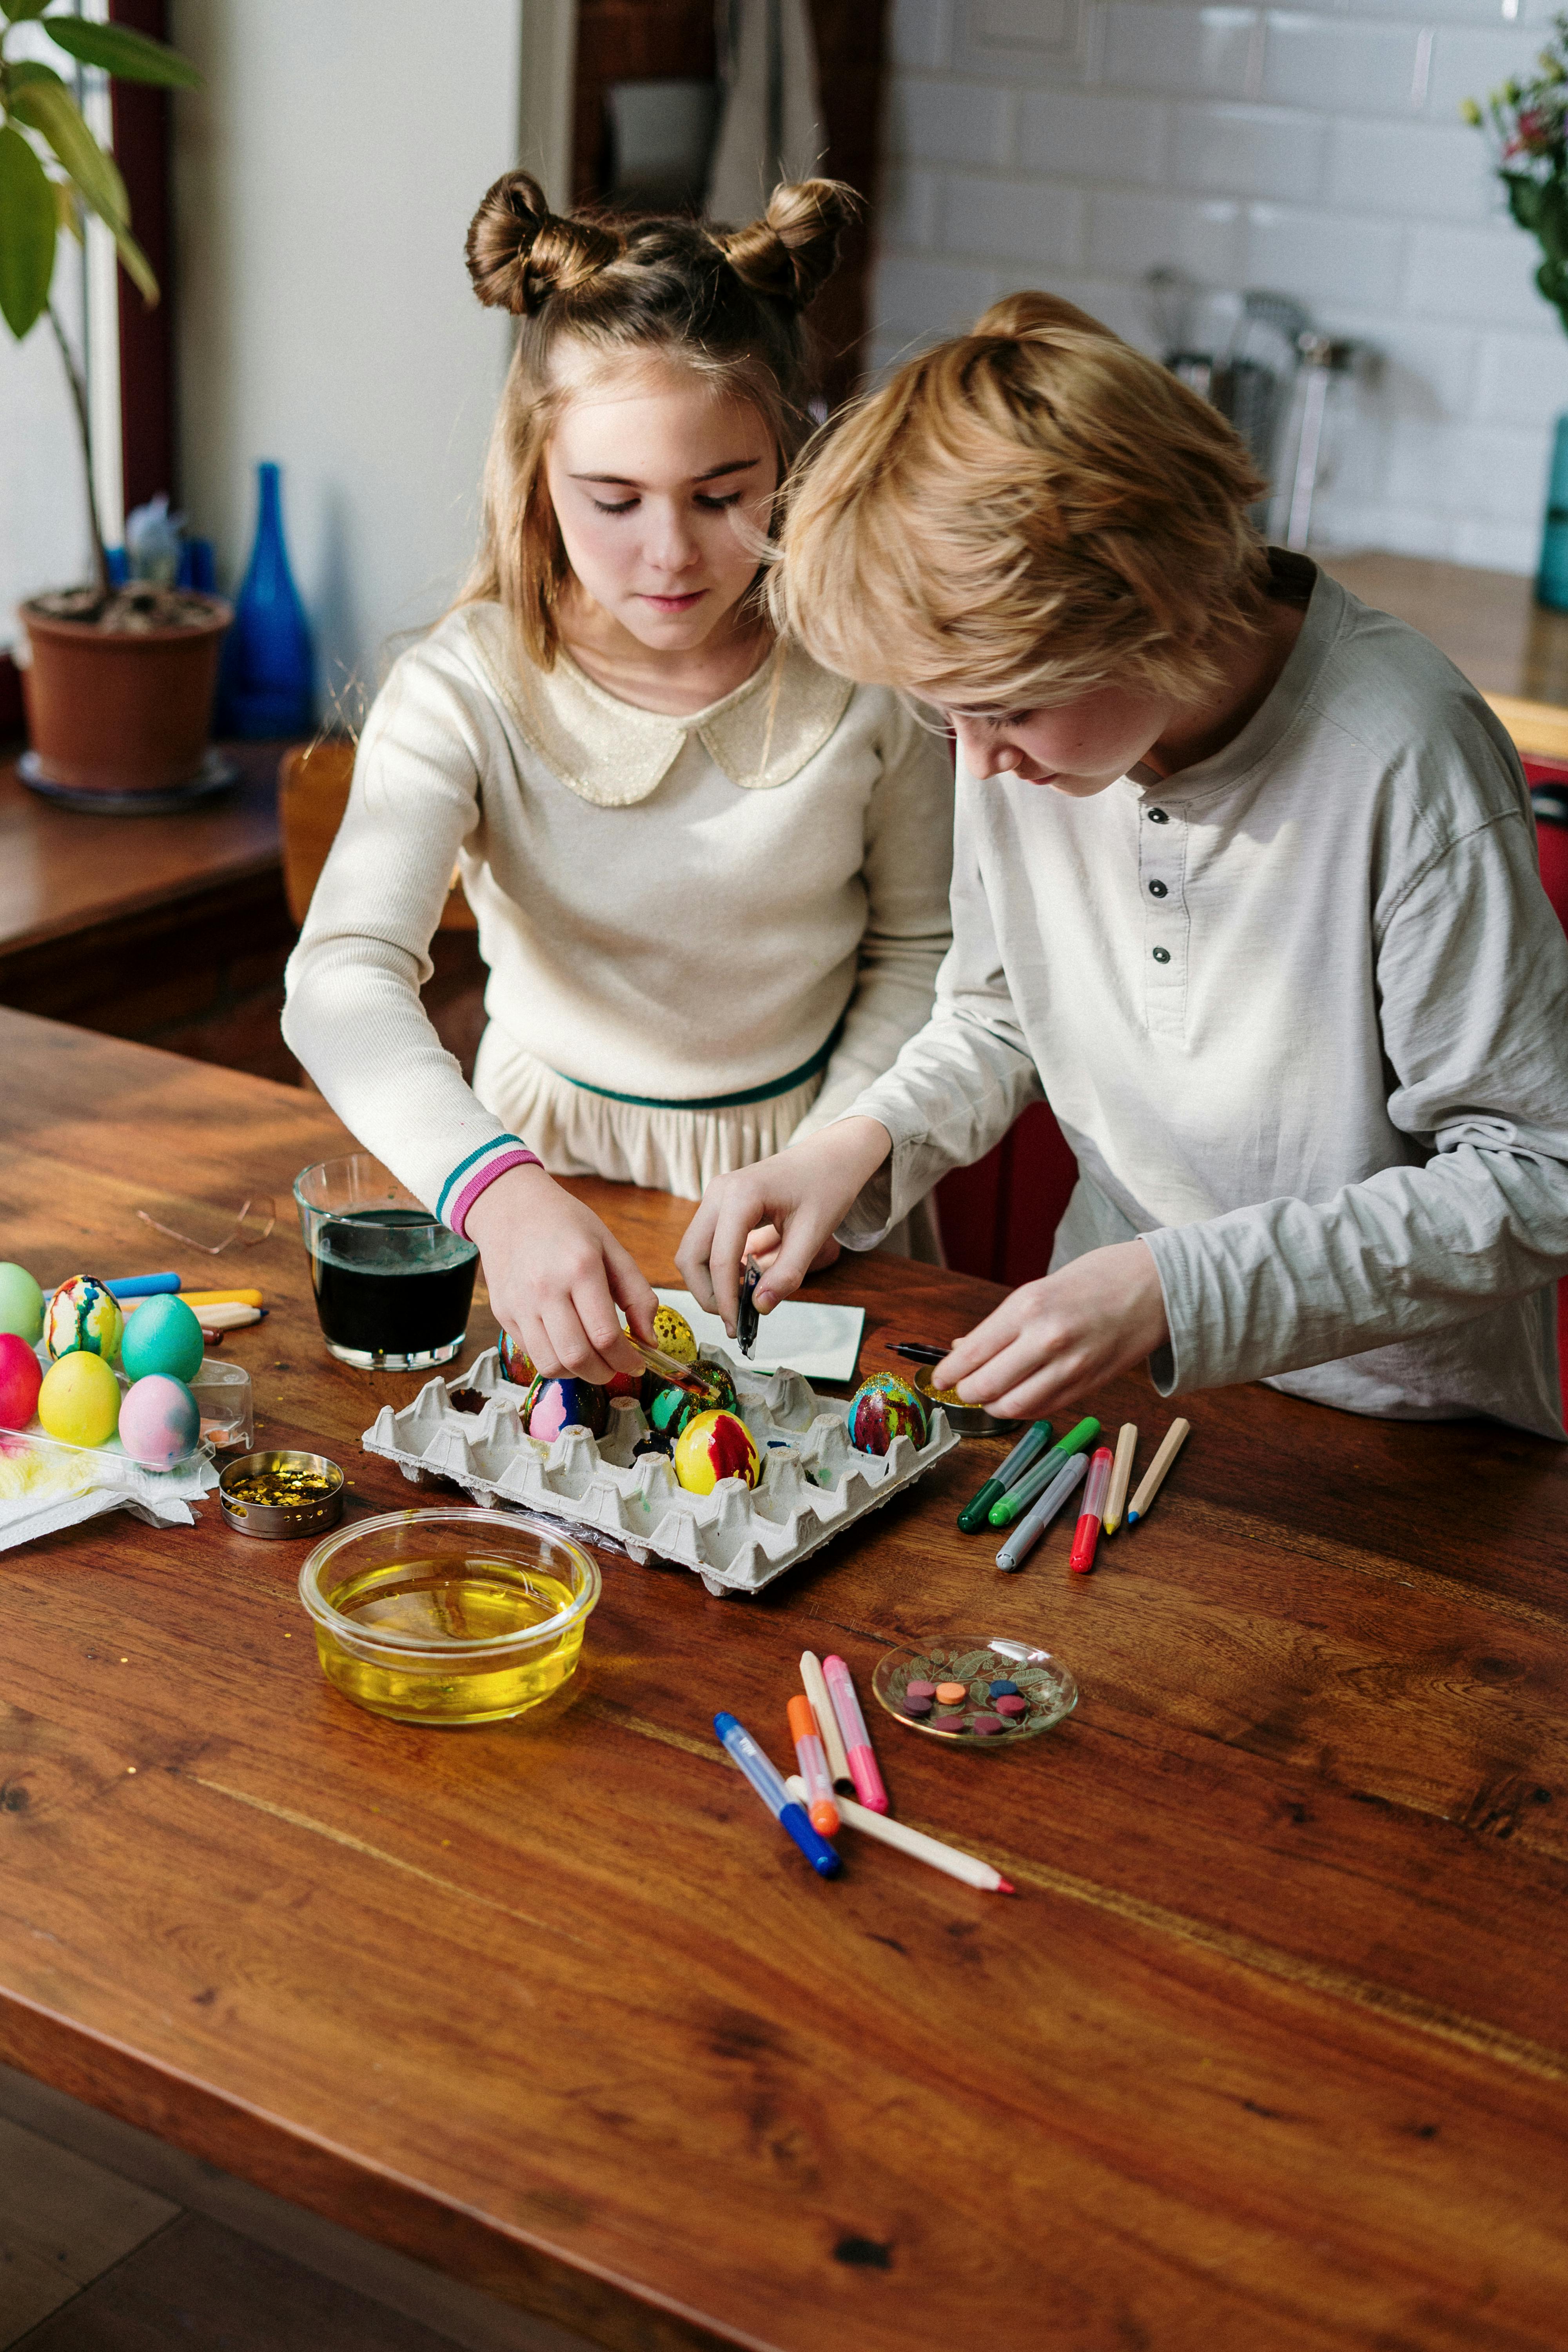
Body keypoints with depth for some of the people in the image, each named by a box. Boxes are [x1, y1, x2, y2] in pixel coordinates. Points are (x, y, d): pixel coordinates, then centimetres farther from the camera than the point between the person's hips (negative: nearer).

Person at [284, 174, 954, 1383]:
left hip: (797, 1140, 1)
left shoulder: (862, 668, -11)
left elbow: (916, 947, 4)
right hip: (553, 1152, -1)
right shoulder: (466, 692, -18)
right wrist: (499, 1191, -48)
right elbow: (345, 977, -31)